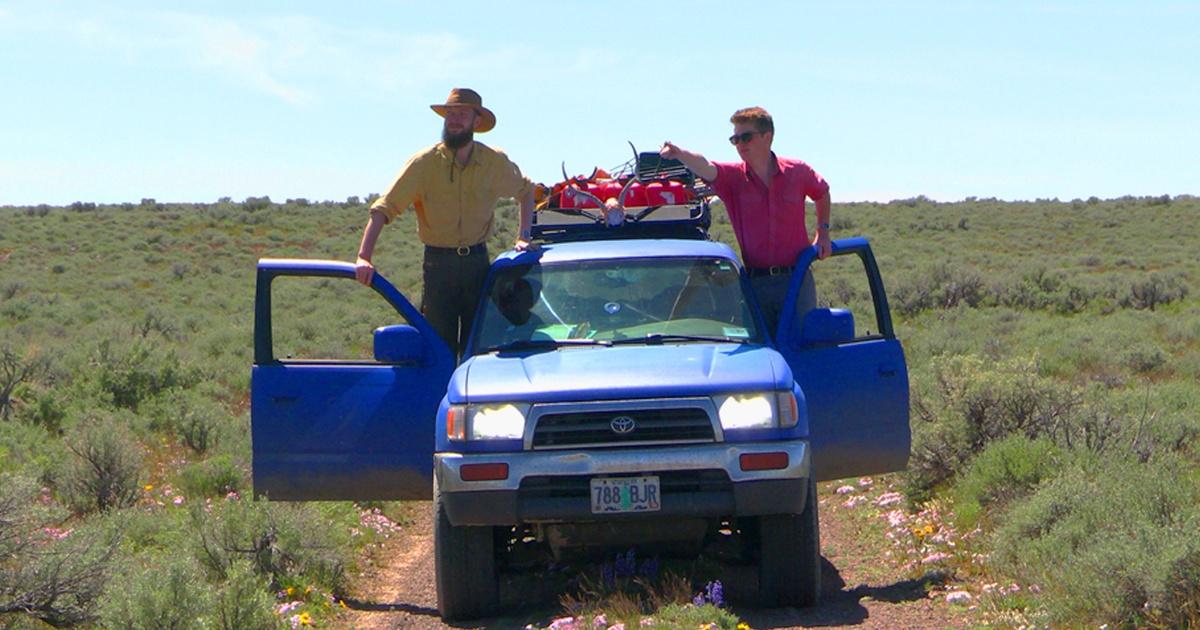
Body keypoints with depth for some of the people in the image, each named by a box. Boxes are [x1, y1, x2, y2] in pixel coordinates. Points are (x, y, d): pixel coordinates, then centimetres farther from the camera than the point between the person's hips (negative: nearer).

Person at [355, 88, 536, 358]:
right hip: (438, 263, -2)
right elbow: (383, 209, -12)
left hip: (478, 262, 2)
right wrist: (363, 257, -24)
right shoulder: (425, 163, -7)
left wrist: (523, 238, 8)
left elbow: (526, 191, 21)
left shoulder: (495, 162, 1)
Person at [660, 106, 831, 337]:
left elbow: (822, 193, 24)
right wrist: (679, 154, -44)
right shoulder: (733, 176, -2)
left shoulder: (797, 171, 2)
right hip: (756, 283, 0)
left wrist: (822, 231, 14)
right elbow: (705, 168, -24)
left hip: (797, 281, 0)